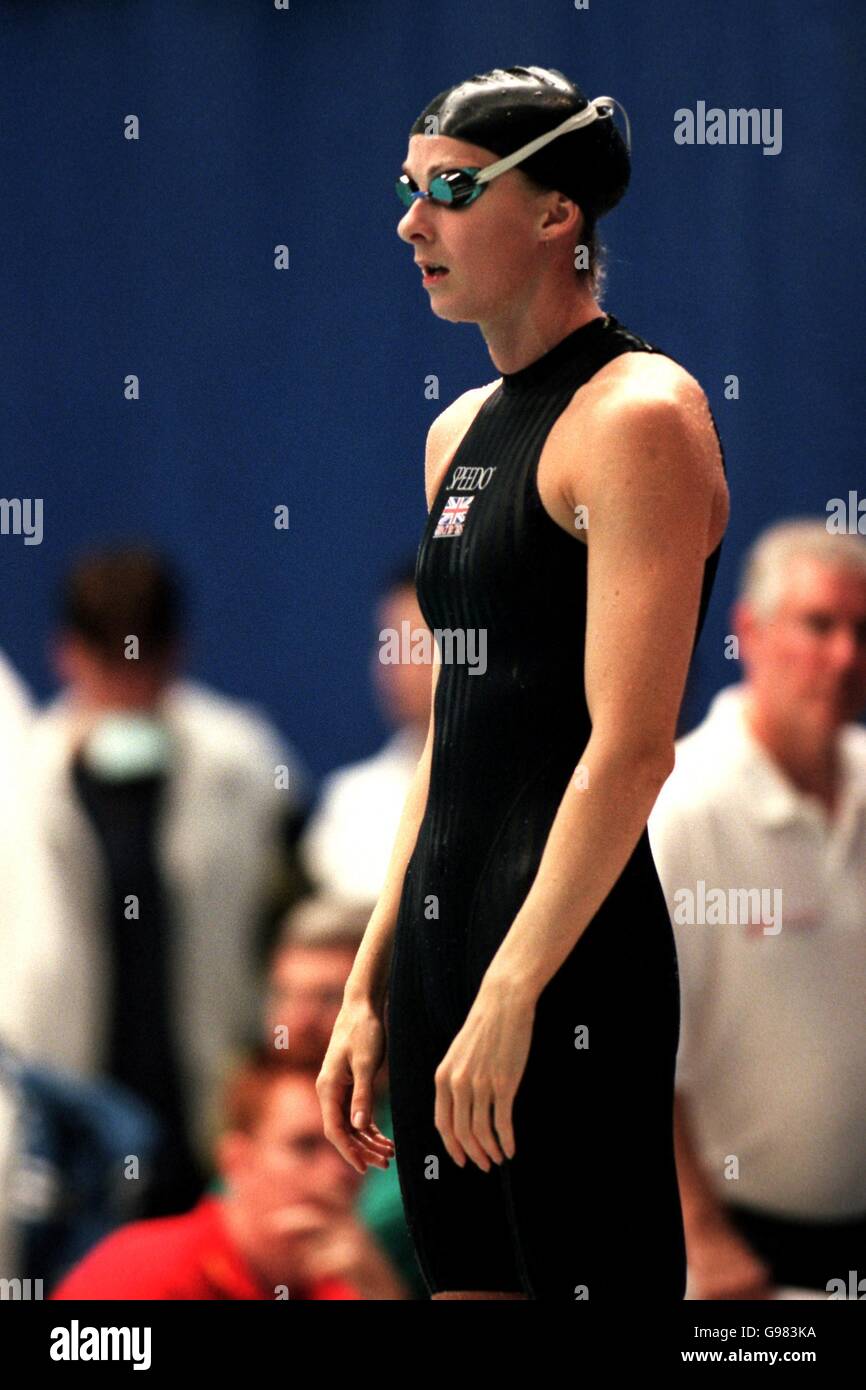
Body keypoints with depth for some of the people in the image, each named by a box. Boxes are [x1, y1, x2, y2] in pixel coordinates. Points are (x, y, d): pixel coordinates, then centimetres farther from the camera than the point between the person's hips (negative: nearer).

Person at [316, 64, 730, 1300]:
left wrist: (510, 995, -21)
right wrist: (370, 987, 18)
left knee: (587, 1276, -9)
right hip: (437, 921, 9)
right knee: (467, 1278, 9)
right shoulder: (462, 431, 18)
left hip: (570, 950, -9)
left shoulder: (636, 415, -9)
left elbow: (632, 746, -17)